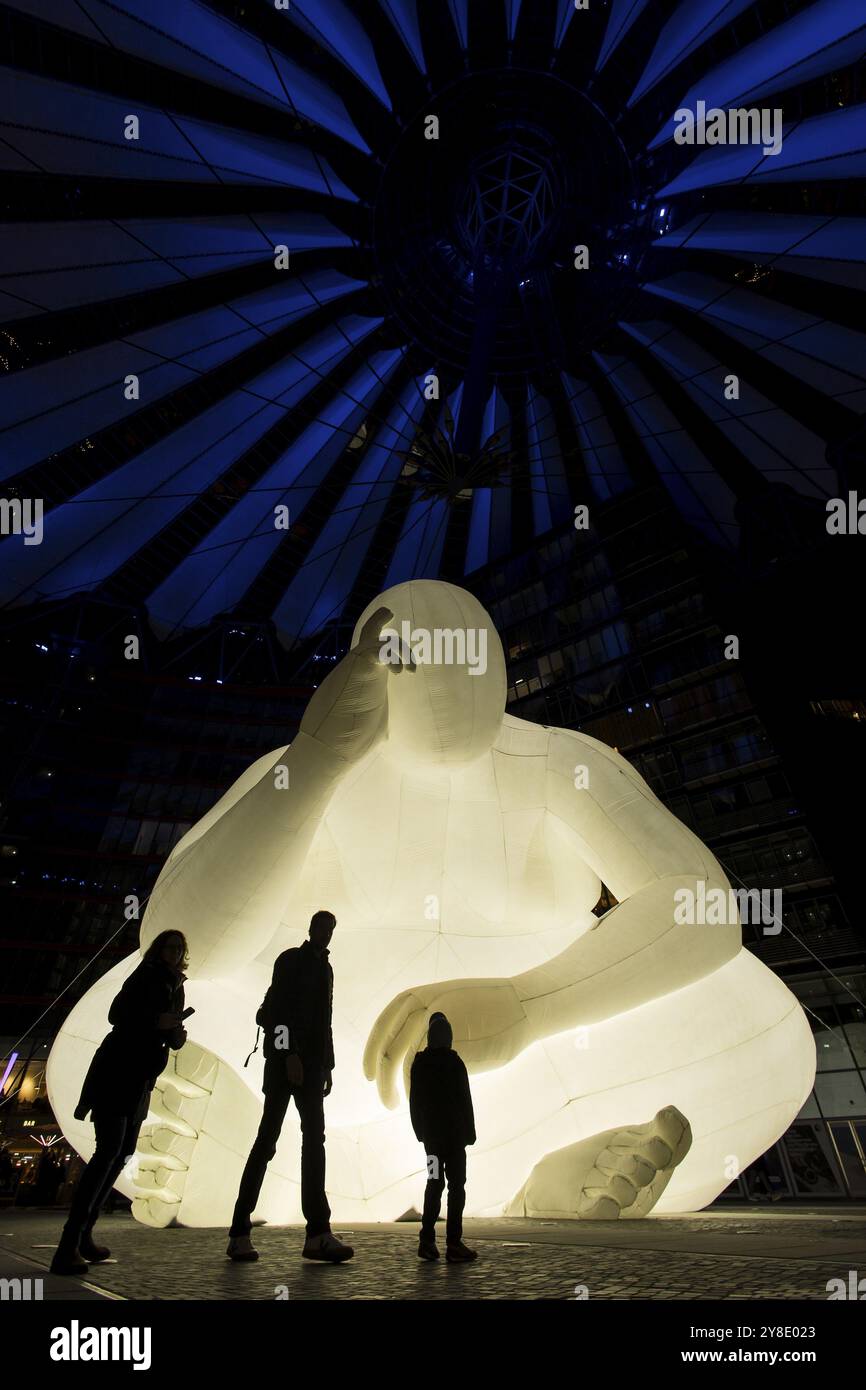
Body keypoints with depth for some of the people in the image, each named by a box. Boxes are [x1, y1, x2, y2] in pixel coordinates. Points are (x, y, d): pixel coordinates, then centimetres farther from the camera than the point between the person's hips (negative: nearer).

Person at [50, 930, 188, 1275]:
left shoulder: (176, 988, 13)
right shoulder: (145, 976, -8)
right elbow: (116, 1014, -18)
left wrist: (178, 1036, -5)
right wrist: (156, 1021, -26)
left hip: (140, 1081, 8)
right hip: (117, 1072, -8)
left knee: (123, 1153, 8)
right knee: (108, 1150, -15)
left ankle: (83, 1235, 18)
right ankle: (68, 1246, -13)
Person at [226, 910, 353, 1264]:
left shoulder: (325, 968, 21)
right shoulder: (291, 959, 0)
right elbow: (277, 1009, -12)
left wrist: (327, 1066, 16)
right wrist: (290, 1054, -22)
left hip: (311, 1064, 7)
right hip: (286, 1059, -6)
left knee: (314, 1139, -5)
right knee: (267, 1139, -5)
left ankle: (318, 1234, -10)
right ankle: (240, 1233, 2)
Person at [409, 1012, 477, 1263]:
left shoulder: (419, 1064, 3)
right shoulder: (454, 1062, -11)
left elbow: (414, 1102, 8)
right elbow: (465, 1101, -9)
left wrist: (420, 1131, 15)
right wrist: (470, 1132, -2)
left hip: (430, 1132, 5)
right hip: (454, 1132, -5)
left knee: (434, 1182, 13)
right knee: (456, 1184, 0)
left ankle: (427, 1241, 10)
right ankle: (454, 1244, -5)